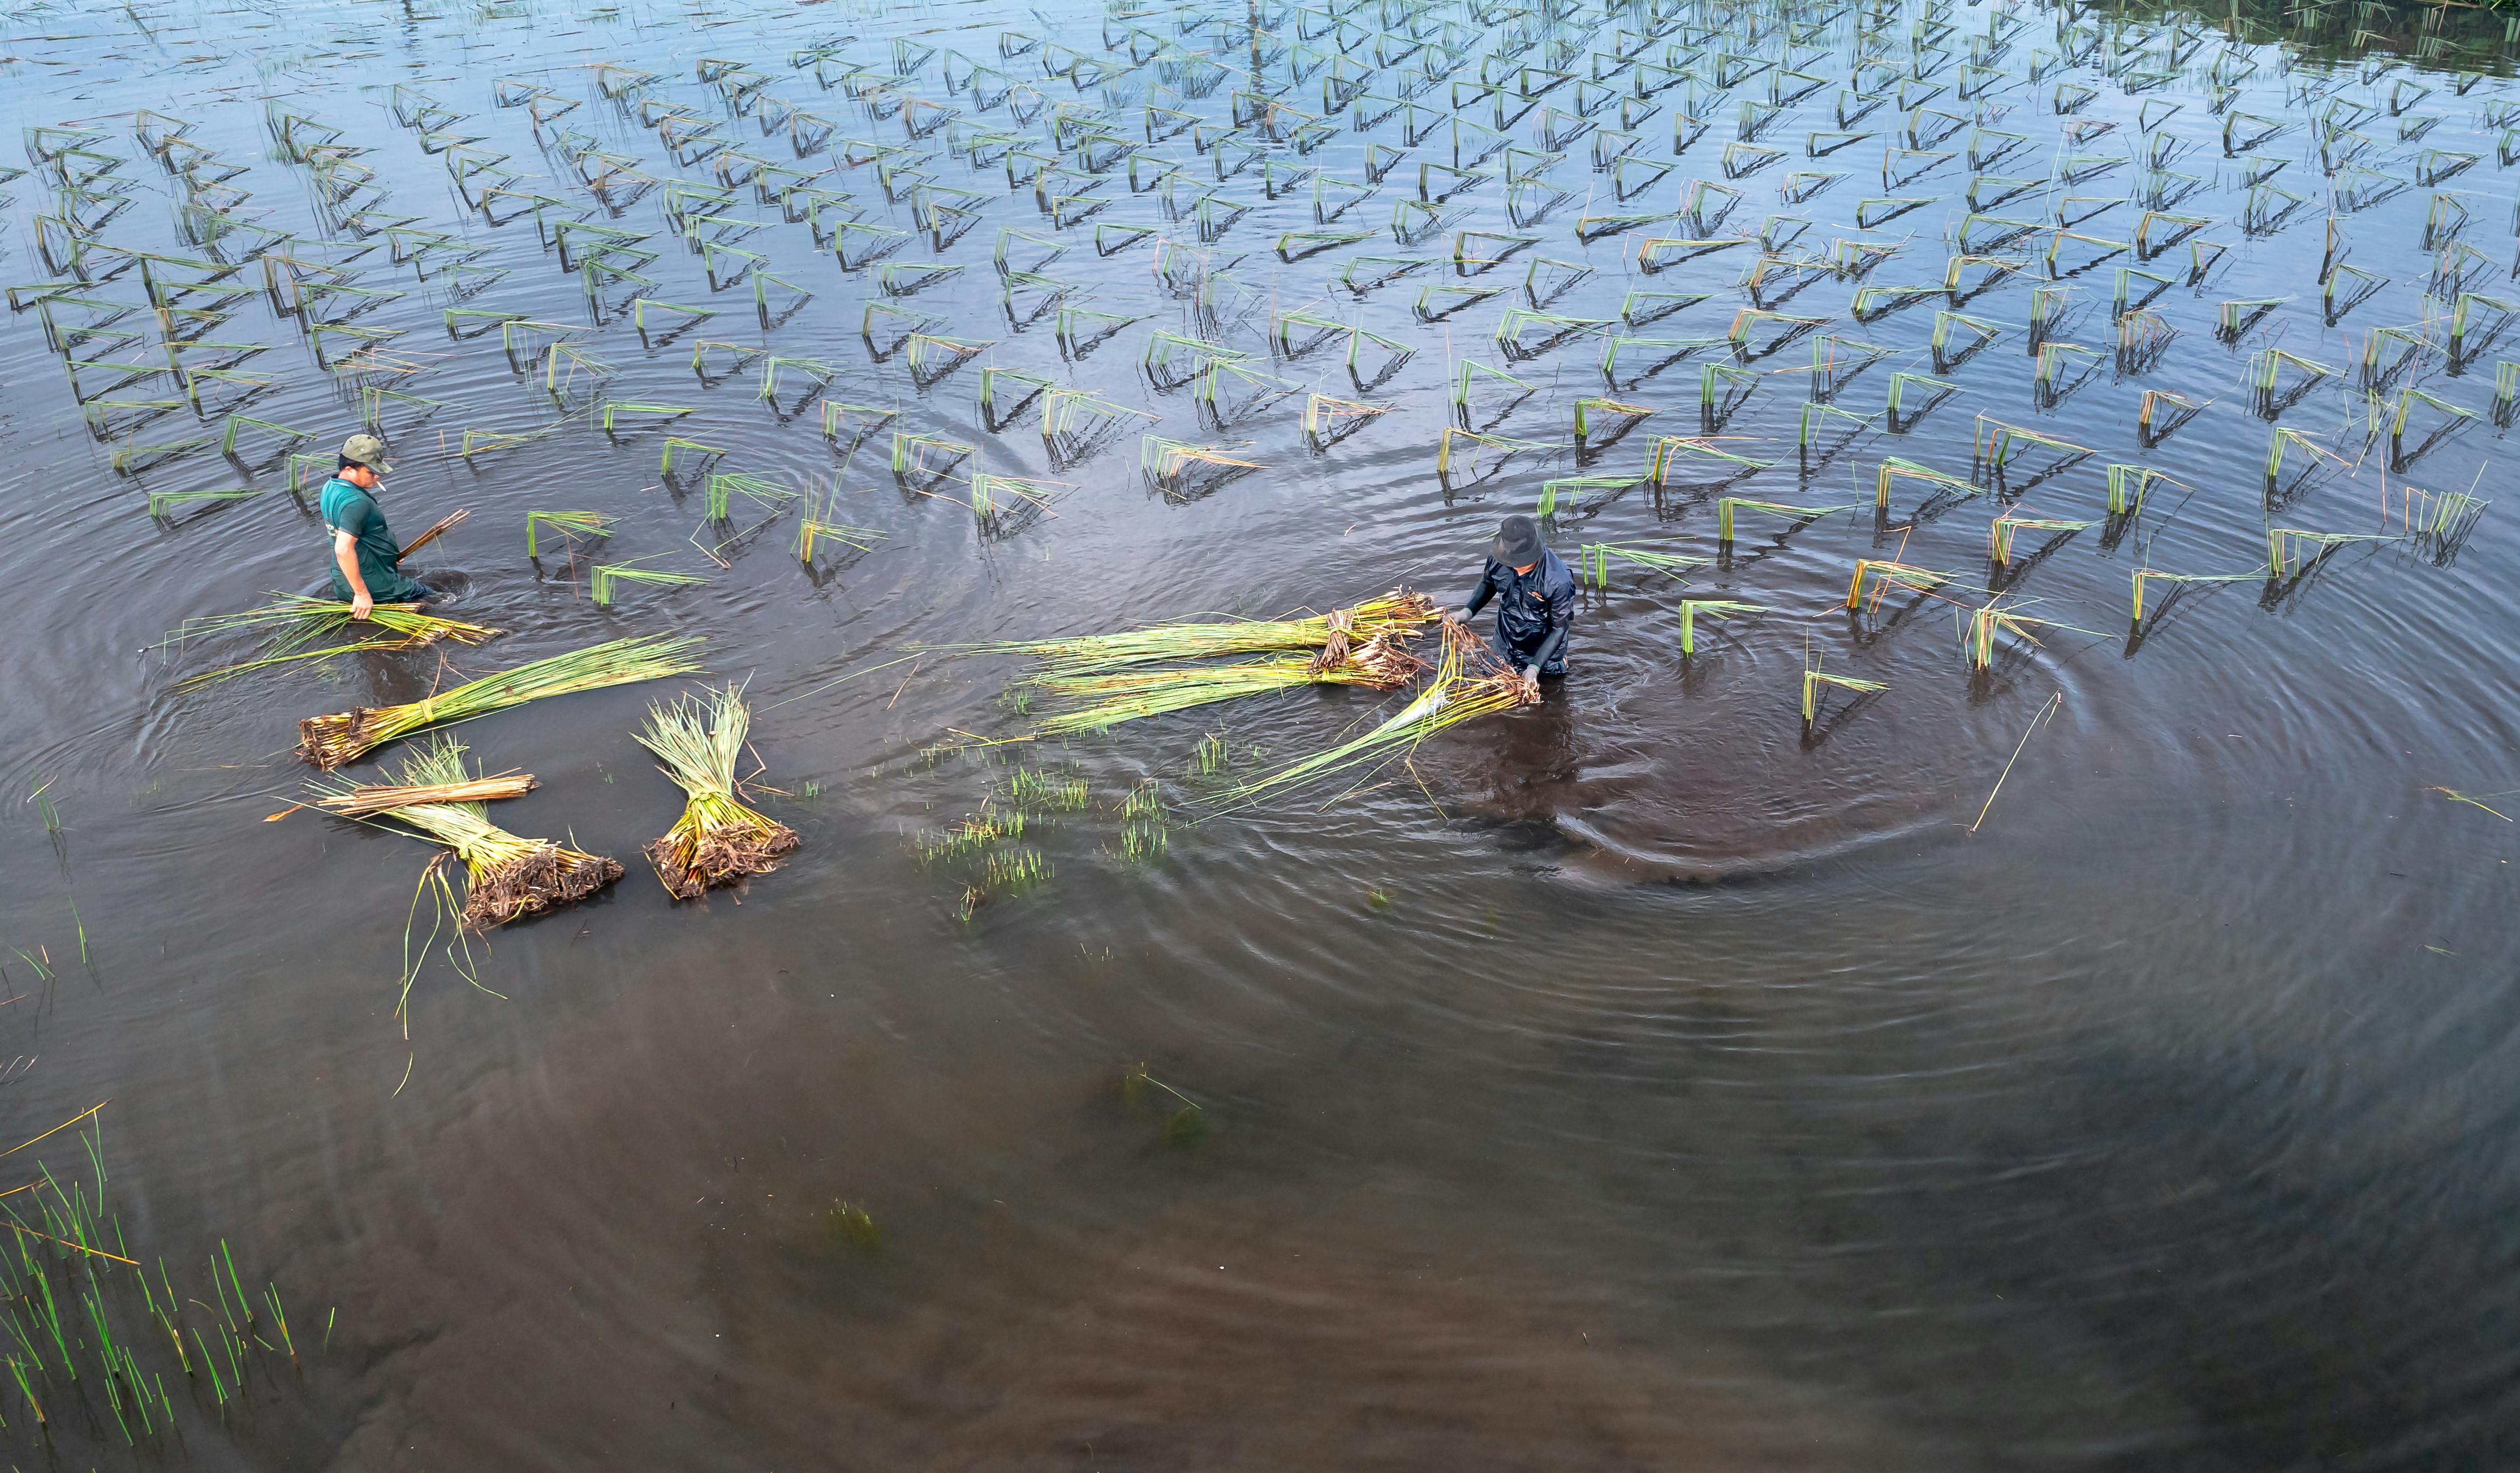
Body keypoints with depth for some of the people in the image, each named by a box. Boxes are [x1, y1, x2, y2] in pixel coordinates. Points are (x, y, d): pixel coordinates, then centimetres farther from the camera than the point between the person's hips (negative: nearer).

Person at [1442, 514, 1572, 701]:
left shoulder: (1559, 581, -37)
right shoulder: (1498, 559, -23)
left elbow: (1559, 628, -24)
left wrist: (1535, 667, -30)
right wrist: (1468, 611, -14)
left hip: (1543, 651, -4)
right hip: (1505, 648, 4)